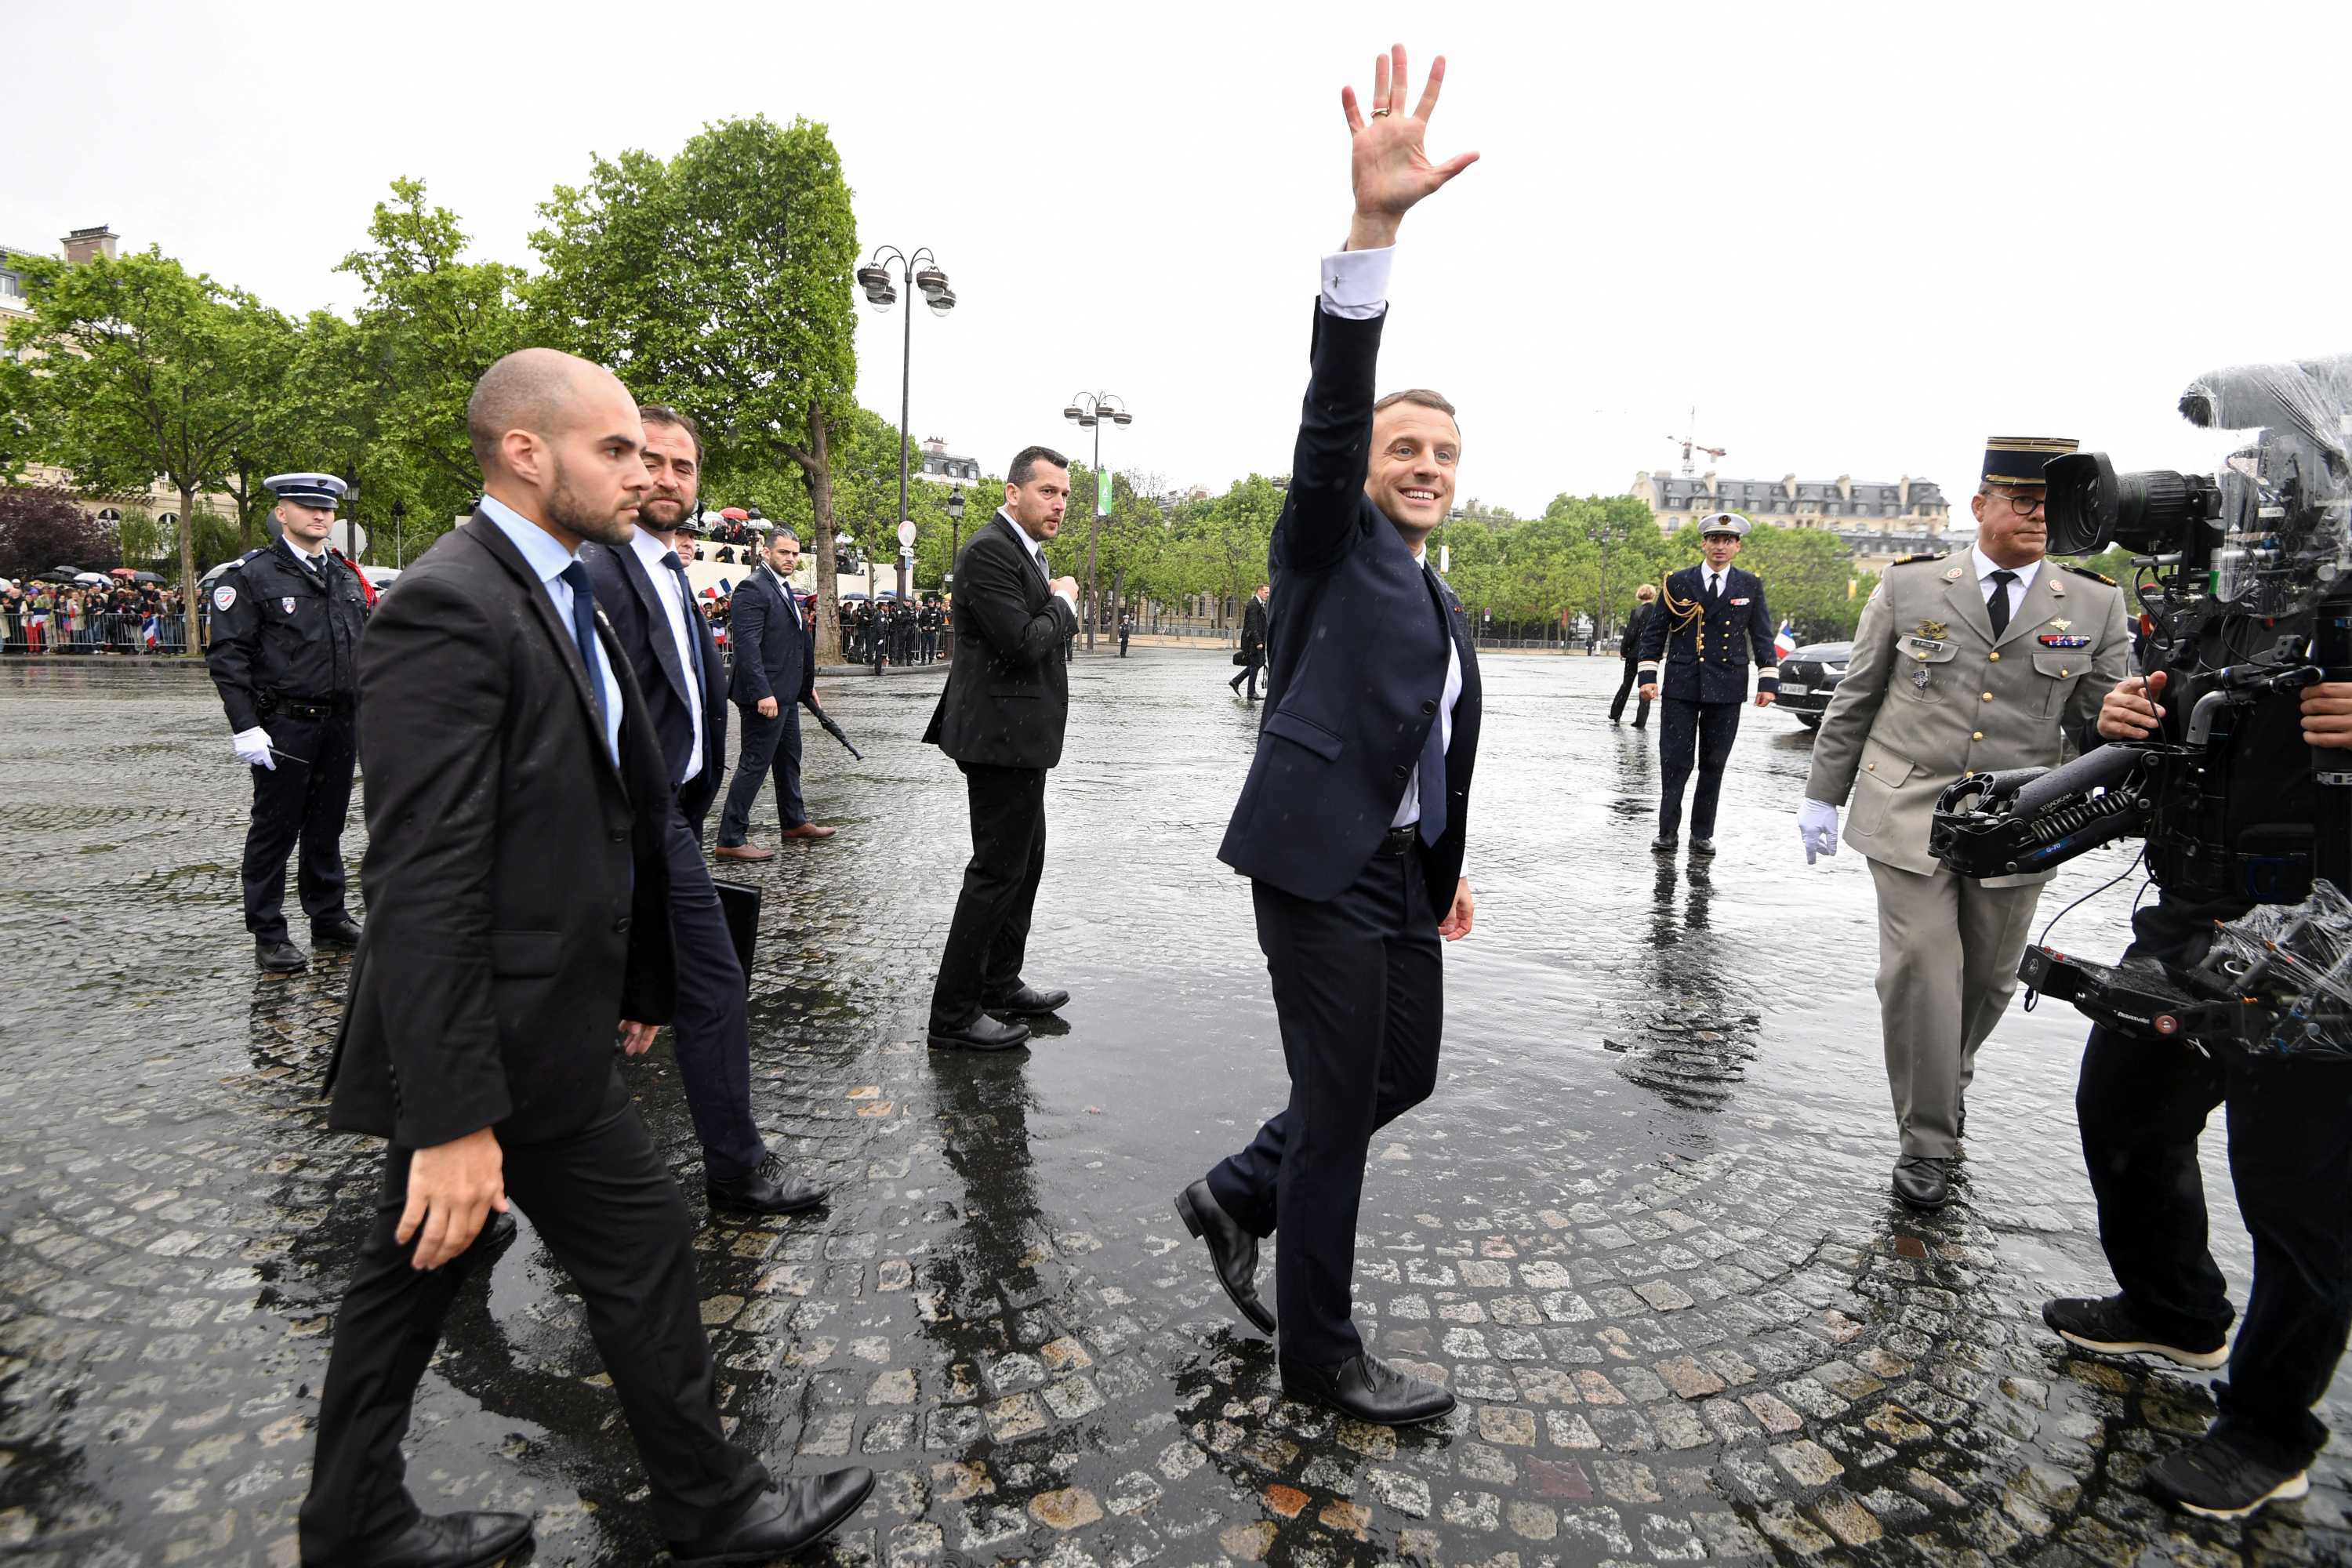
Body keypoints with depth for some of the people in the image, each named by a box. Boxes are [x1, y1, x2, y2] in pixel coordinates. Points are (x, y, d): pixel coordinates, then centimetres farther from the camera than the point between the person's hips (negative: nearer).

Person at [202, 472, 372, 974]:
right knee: (275, 829, 3)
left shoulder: (349, 577, 13)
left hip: (342, 725, 5)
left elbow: (365, 650, 18)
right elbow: (227, 655, -9)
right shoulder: (251, 576, -5)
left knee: (327, 825, 14)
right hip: (284, 726, -5)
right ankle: (269, 936, 11)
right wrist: (245, 727, -16)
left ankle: (329, 918, 26)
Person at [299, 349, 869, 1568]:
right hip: (506, 1035, -9)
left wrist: (635, 980, 19)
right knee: (642, 1247, 5)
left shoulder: (559, 595, 11)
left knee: (415, 1268, 20)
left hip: (495, 1021, 9)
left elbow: (605, 810, 15)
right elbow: (422, 883, -25)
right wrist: (454, 1115, -25)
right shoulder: (450, 608, -20)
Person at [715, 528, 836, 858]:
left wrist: (807, 683, 19)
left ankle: (795, 822, 35)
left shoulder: (784, 588, 15)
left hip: (787, 693, 10)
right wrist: (763, 693, -27)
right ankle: (730, 840, -1)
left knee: (789, 759, 20)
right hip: (766, 694, -10)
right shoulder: (753, 588, -15)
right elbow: (746, 644, -22)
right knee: (754, 764, -6)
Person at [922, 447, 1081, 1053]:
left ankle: (1000, 985, 31)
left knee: (1024, 862, 18)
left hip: (1018, 735, 11)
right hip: (1002, 735, -11)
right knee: (997, 871, -6)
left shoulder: (1024, 552, 16)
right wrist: (1062, 602, -10)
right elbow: (1023, 643, -24)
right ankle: (954, 1015, 3)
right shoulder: (990, 551, -16)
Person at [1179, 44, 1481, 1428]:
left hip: (1404, 870, 8)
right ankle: (1319, 1355, 18)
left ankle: (1237, 1196, 36)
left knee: (1404, 1076, 14)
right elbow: (1331, 407, -19)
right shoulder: (1328, 546, -2)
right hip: (1321, 861, -8)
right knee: (1341, 1101, 0)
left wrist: (1452, 868, 28)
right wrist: (1373, 226, -31)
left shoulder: (1449, 611, 21)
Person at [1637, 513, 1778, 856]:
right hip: (1681, 687, -1)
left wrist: (1768, 681, 1)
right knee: (1675, 763, -2)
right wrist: (1648, 676, -4)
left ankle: (1702, 834, 17)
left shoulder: (1750, 586, 7)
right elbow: (1654, 633, 4)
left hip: (1726, 689, 1)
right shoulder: (1678, 583, 3)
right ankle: (1667, 832, 9)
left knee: (1713, 765, 7)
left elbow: (1763, 637, 9)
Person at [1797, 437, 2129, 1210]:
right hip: (1909, 815, -2)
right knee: (1919, 969, -6)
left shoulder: (2095, 604, 4)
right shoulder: (1909, 585, 1)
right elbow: (1855, 698, 6)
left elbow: (2100, 720, 6)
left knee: (1988, 976, 13)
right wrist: (1822, 795, 6)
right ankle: (1926, 1140, 8)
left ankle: (1951, 1077, 43)